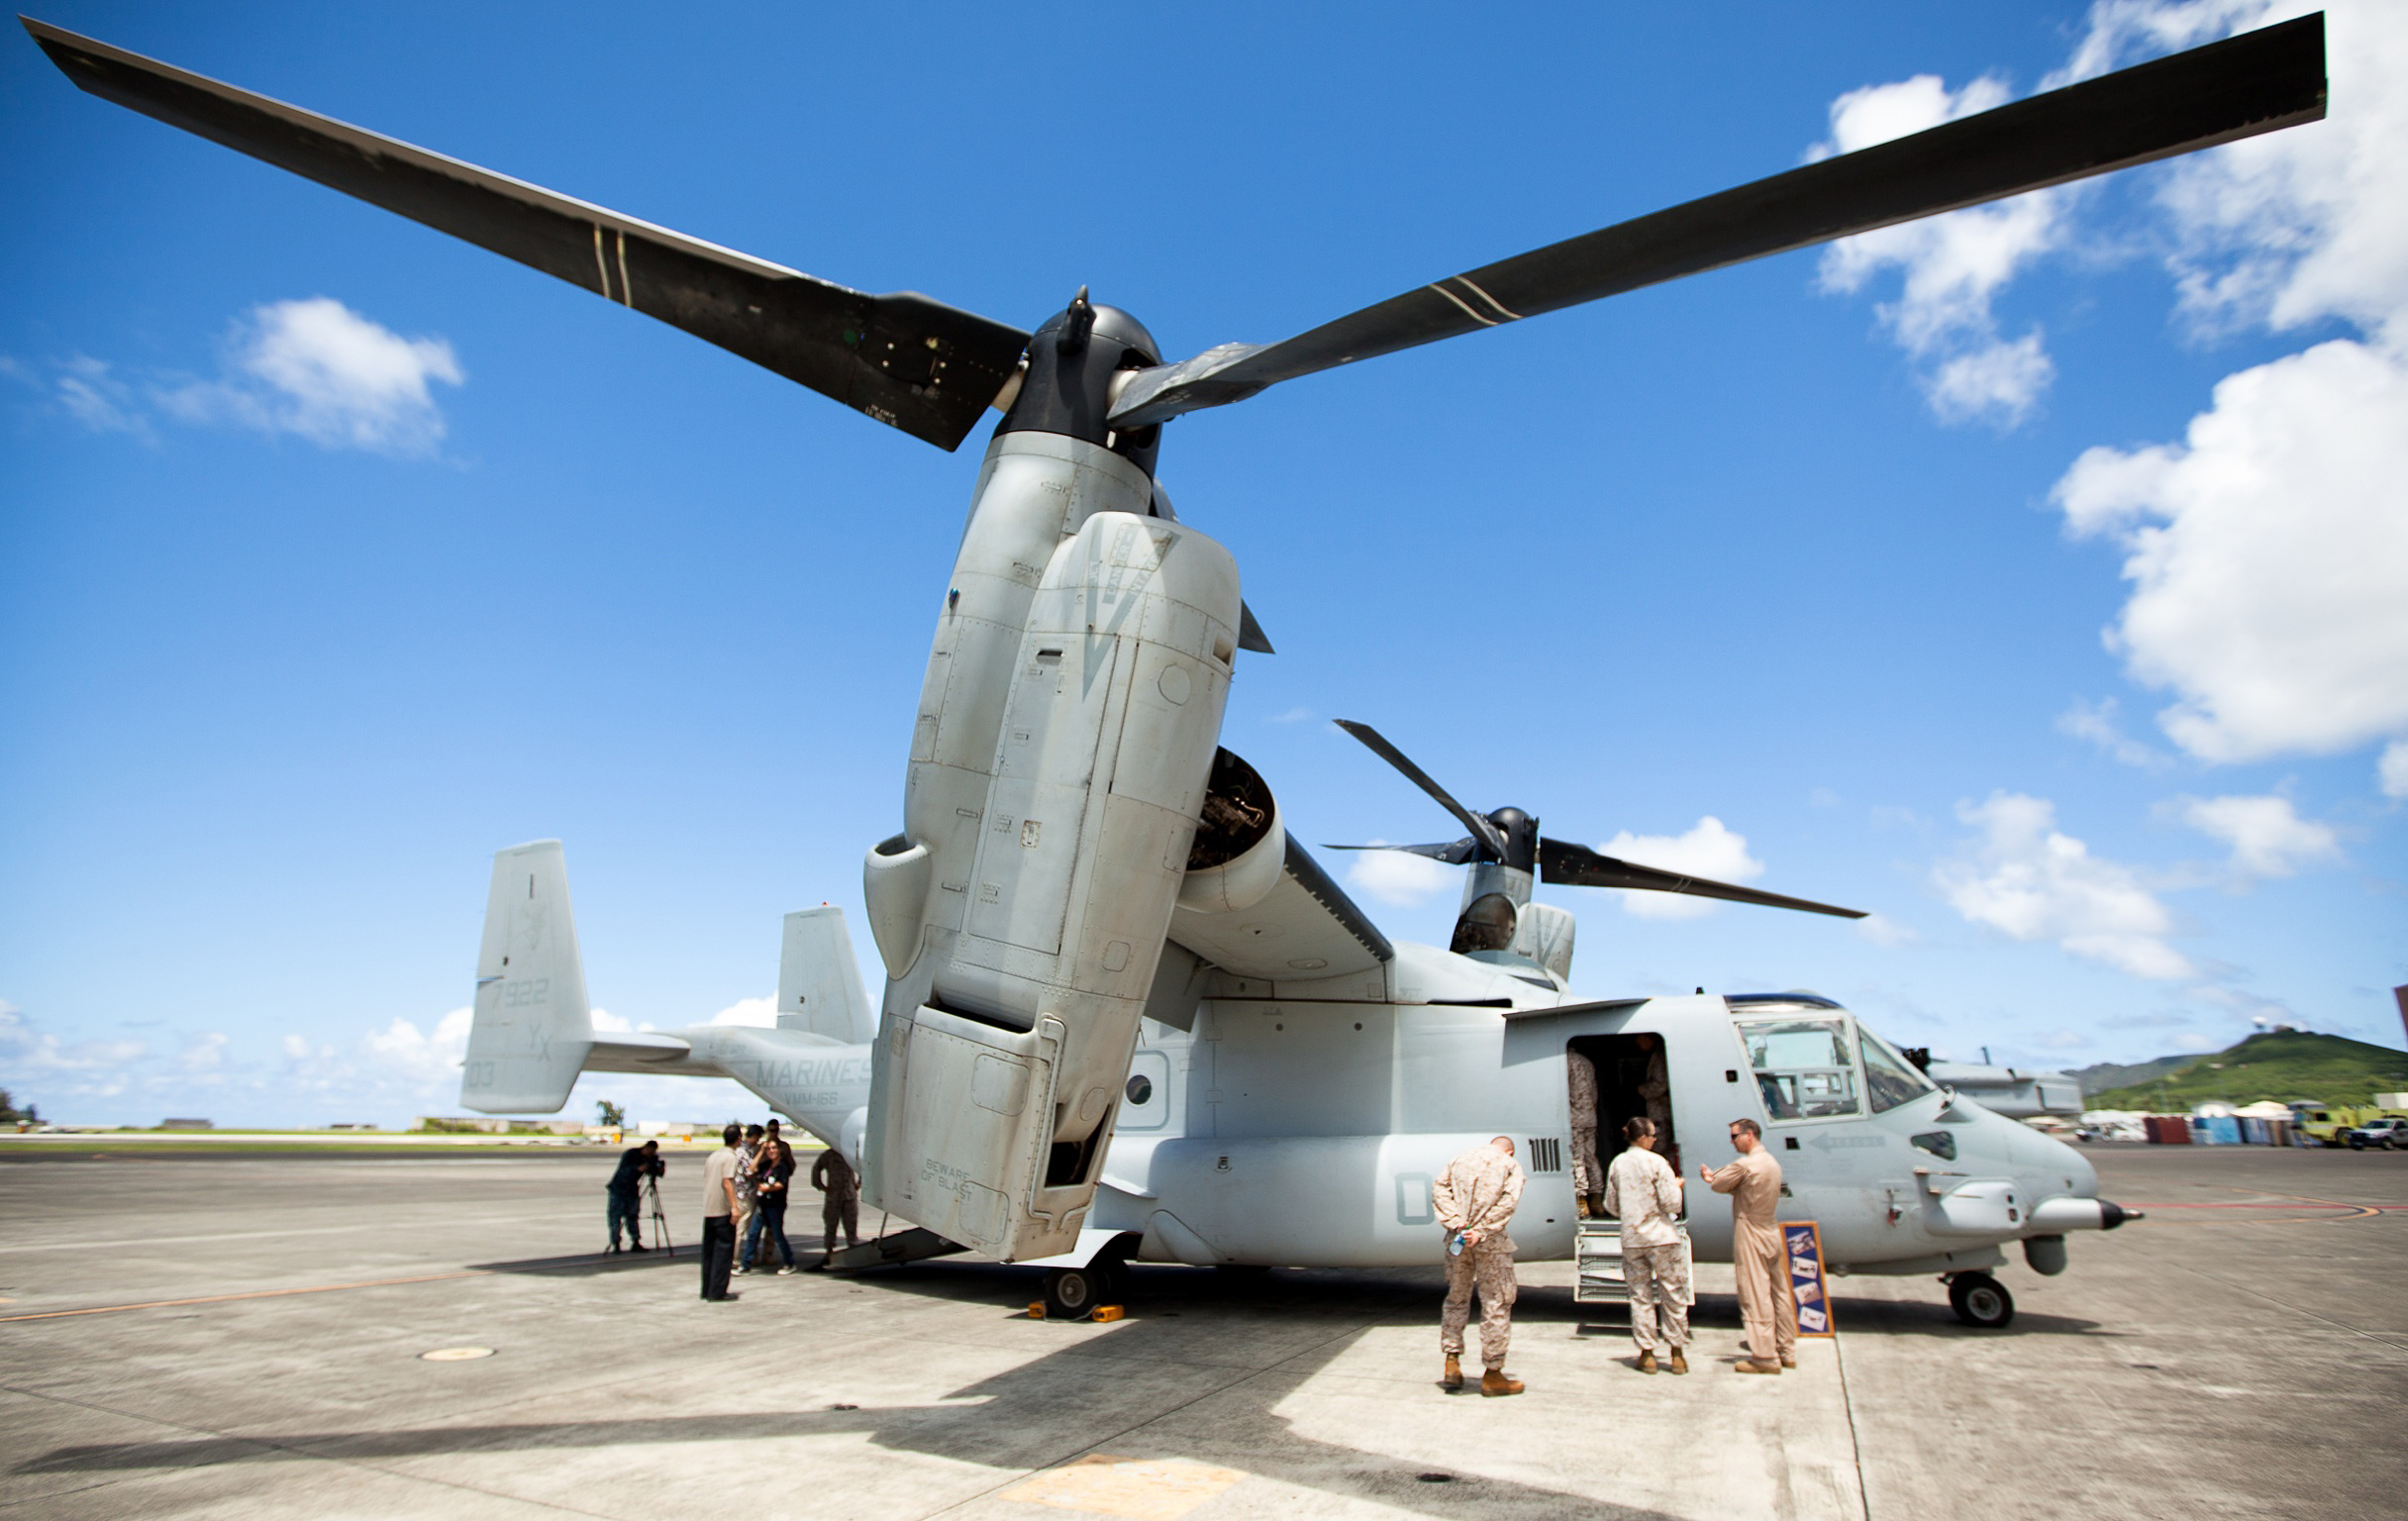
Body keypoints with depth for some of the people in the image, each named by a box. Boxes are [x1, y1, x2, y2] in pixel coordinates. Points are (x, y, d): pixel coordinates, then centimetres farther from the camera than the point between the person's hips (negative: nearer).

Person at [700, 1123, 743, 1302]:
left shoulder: (713, 1156, 14)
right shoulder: (730, 1157, -10)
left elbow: (705, 1179, 17)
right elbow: (727, 1182, -20)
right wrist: (734, 1207, -22)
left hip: (708, 1210, 8)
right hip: (723, 1210, -8)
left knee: (709, 1250, 13)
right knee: (723, 1250, -2)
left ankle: (707, 1290, 18)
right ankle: (717, 1292, -3)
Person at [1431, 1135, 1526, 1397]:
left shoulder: (1460, 1160, 16)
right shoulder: (1511, 1166, 5)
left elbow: (1439, 1188, 2)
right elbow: (1508, 1201, -12)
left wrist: (1454, 1222, -9)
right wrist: (1482, 1231, -16)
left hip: (1457, 1240, 4)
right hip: (1492, 1243, -4)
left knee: (1456, 1299, 17)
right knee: (1497, 1304, 5)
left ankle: (1452, 1363, 13)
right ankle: (1493, 1375, 10)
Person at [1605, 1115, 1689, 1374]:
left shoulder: (1617, 1164, 2)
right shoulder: (1656, 1162, -12)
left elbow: (1611, 1205, 8)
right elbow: (1672, 1204, -14)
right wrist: (1676, 1186, 5)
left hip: (1631, 1239, 4)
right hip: (1662, 1236, -4)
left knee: (1640, 1295, 10)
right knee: (1672, 1294, 8)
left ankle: (1647, 1354, 12)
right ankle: (1677, 1354, 14)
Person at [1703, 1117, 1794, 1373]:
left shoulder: (1745, 1165, -18)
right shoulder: (1773, 1163, 11)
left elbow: (1718, 1185, -8)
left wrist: (1712, 1176, 12)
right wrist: (1716, 1176, 14)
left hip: (1750, 1238, -9)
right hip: (1771, 1234, 9)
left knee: (1755, 1297, -4)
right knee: (1779, 1293, 13)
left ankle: (1765, 1357, -2)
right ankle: (1787, 1352, 21)